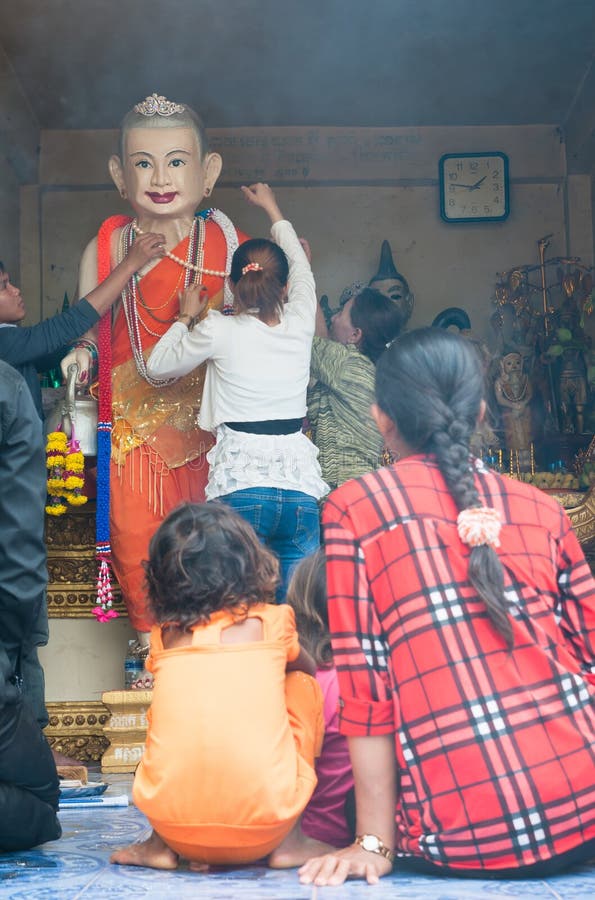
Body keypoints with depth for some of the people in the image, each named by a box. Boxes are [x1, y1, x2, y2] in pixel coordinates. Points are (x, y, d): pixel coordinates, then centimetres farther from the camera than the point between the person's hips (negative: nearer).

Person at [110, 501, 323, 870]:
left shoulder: (163, 636, 12)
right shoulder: (272, 621, 8)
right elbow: (309, 668, 33)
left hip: (172, 822, 2)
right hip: (264, 828, -2)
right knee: (303, 684, 22)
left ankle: (162, 844, 18)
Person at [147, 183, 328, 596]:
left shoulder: (220, 331, -2)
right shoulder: (300, 325, 7)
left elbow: (159, 365, 12)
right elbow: (301, 266, 27)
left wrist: (186, 317, 26)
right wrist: (272, 208, 41)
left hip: (240, 488, -3)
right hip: (300, 486, 3)